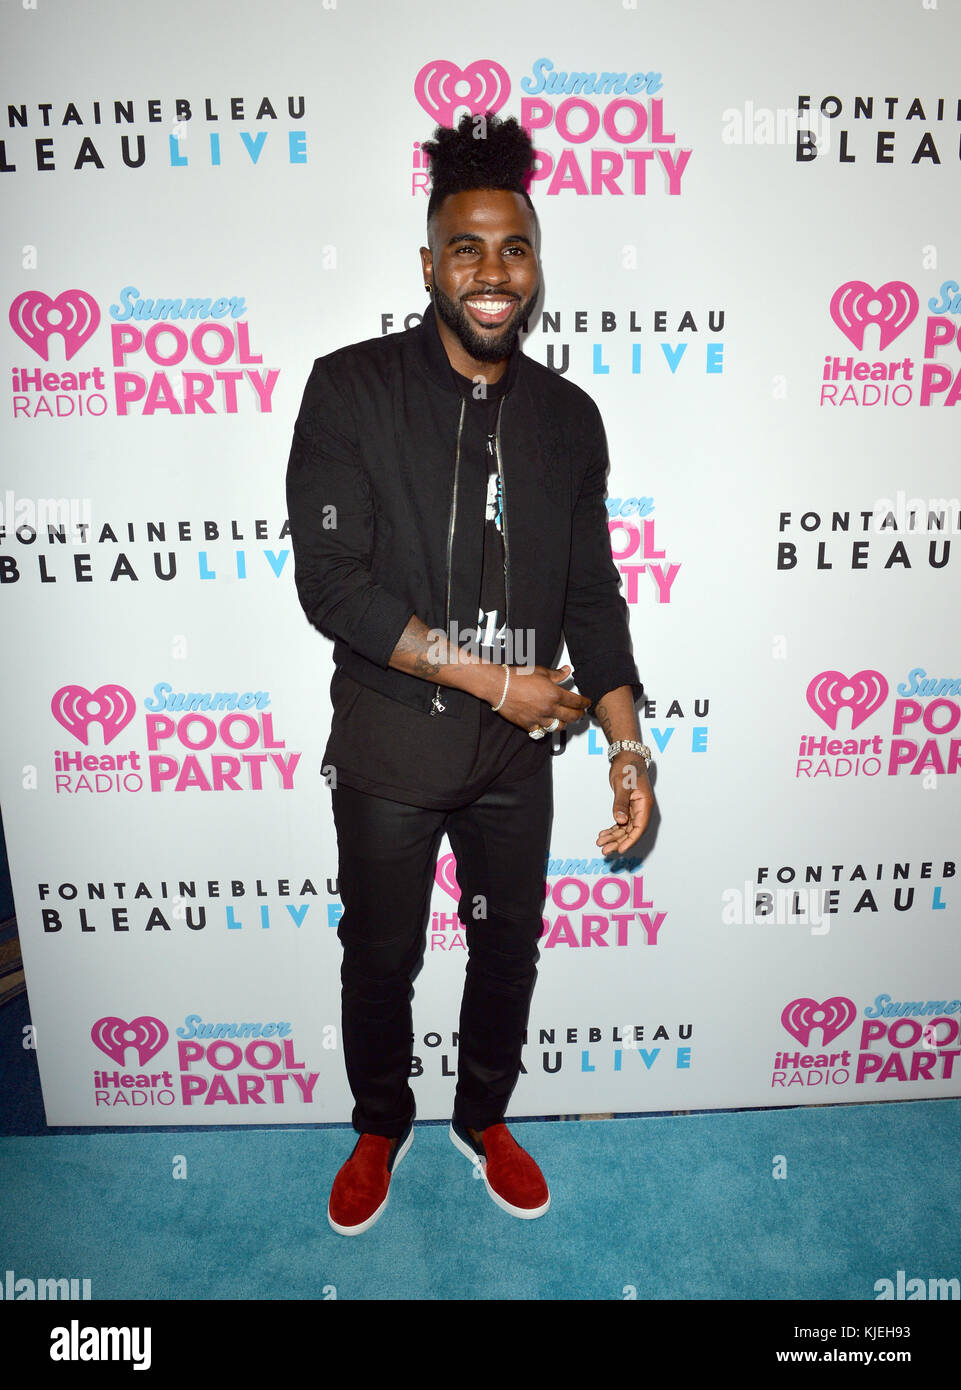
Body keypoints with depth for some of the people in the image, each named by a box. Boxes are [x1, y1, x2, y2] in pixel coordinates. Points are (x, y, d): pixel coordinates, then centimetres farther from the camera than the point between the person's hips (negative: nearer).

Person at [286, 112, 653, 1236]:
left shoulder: (568, 417, 3)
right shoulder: (350, 388, -9)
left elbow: (593, 594, 5)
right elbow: (330, 583, -17)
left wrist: (627, 743, -5)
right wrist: (495, 679, -18)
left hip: (518, 752, 3)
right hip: (389, 748, -3)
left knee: (509, 950, 18)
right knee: (379, 958, 15)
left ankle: (483, 1118, 47)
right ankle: (380, 1128, 45)